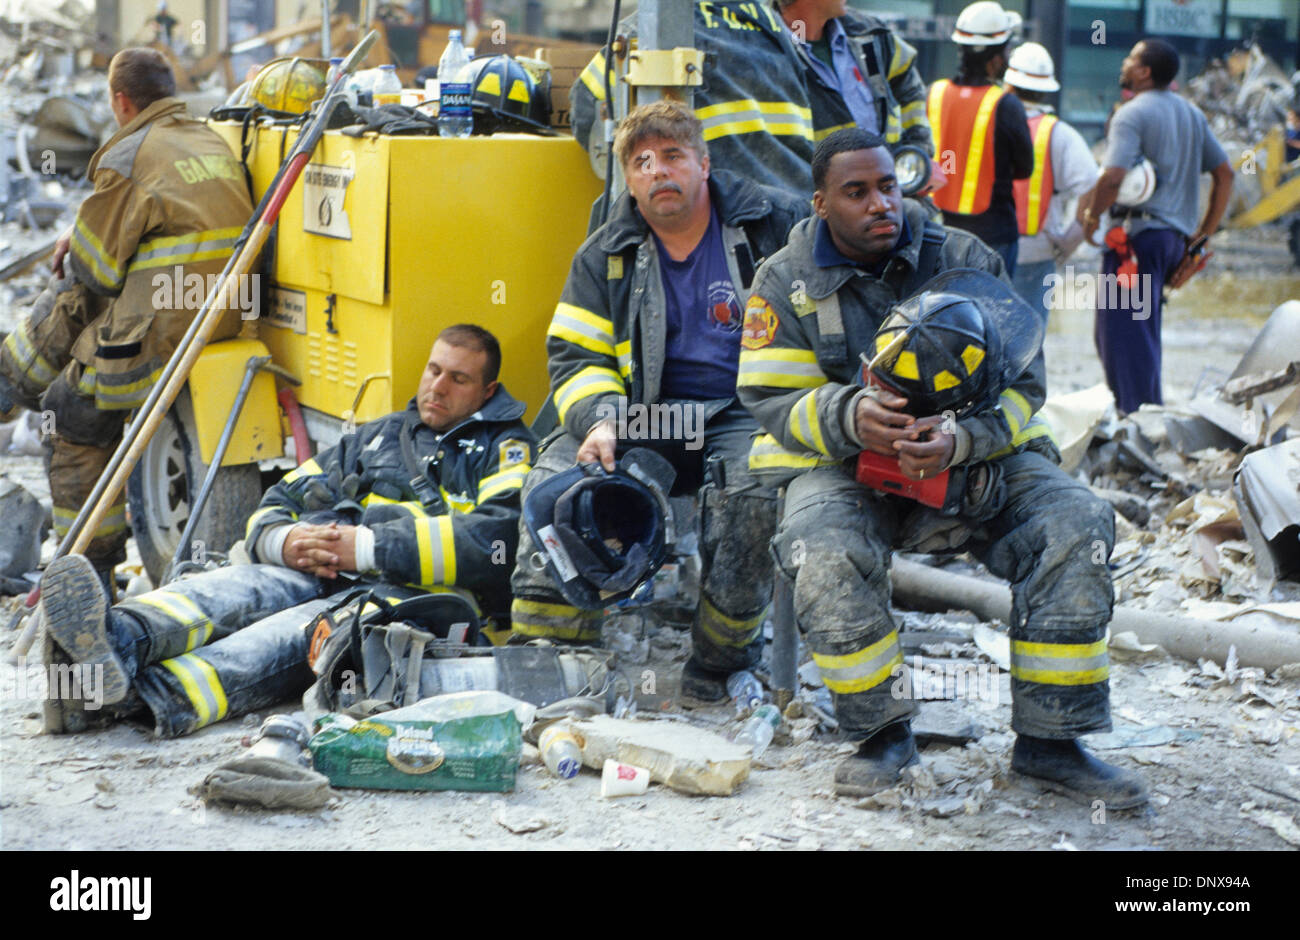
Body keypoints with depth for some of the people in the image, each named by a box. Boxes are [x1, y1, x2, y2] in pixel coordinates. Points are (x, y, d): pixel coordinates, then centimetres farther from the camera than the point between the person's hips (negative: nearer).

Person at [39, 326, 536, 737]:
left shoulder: (505, 448, 15)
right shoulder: (377, 436, 32)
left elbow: (499, 538, -9)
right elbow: (273, 509, 26)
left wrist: (366, 547, -14)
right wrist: (289, 542, -2)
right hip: (318, 579, 5)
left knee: (318, 624, -38)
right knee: (239, 585, -29)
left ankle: (158, 695, -63)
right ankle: (115, 640, -60)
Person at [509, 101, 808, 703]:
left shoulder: (775, 225, 0)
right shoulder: (605, 257, 10)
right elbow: (575, 356, 8)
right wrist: (600, 421, -14)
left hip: (747, 408, -3)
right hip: (650, 411, 3)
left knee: (755, 487, -35)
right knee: (556, 474, -21)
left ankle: (721, 654, -17)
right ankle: (543, 642, -15)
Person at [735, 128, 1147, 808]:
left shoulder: (964, 261, 2)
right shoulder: (786, 281, 2)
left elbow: (1022, 381, -2)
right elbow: (771, 399, -2)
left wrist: (962, 437, -23)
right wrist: (849, 415, -24)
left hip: (973, 455, 2)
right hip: (843, 466, -1)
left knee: (1077, 525, -23)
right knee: (823, 554, -35)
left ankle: (1048, 739, -13)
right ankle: (882, 731, -12)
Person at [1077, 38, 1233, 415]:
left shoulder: (1132, 114, -10)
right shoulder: (1192, 113, 15)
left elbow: (1113, 176, -24)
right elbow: (1224, 174, 17)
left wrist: (1092, 215, -9)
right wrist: (1205, 232, 20)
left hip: (1137, 232, -9)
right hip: (1176, 236, 9)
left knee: (1124, 331, -4)